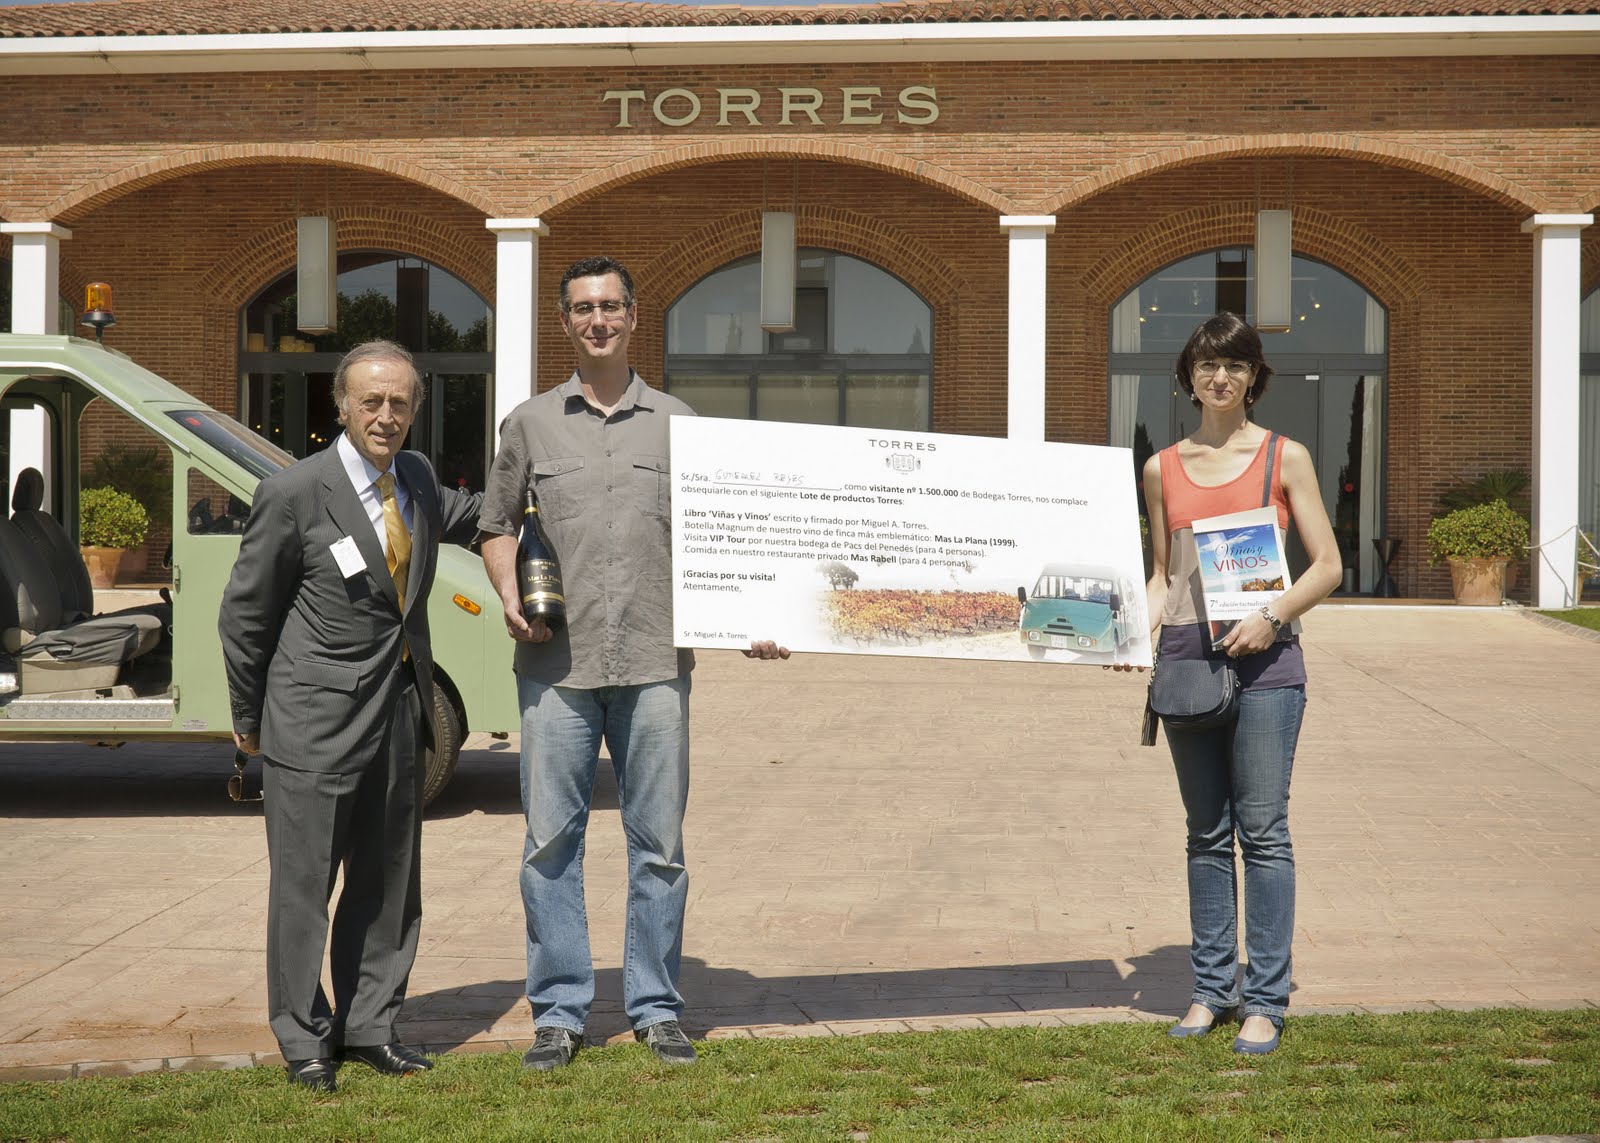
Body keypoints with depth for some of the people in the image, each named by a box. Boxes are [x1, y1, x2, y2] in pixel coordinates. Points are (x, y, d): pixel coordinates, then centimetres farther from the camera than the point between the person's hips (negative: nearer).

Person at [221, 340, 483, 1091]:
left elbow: (453, 518, 30)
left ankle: (370, 1027, 27)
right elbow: (245, 614, -4)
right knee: (303, 886, 2)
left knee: (388, 883, 14)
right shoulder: (294, 493, -14)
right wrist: (248, 717, 2)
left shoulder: (416, 477, 4)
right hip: (315, 720, -6)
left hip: (399, 715, 6)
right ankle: (304, 1040, 15)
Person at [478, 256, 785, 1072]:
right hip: (557, 665, 0)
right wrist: (510, 594, -4)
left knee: (659, 843, 4)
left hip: (656, 664, 0)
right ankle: (559, 1011, 11)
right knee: (551, 842, 1)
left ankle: (656, 1007, 15)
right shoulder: (531, 423, 10)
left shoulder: (679, 424, 10)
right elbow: (497, 525, 14)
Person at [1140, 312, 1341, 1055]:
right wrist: (1140, 628, -1)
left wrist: (1271, 615, -15)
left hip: (1262, 658, -3)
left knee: (1263, 830, -4)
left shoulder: (1285, 457, 2)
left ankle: (1265, 1000, 2)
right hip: (1186, 657, 3)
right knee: (1206, 831, 9)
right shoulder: (1162, 469, 11)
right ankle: (1212, 988, 16)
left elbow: (1327, 565, 1)